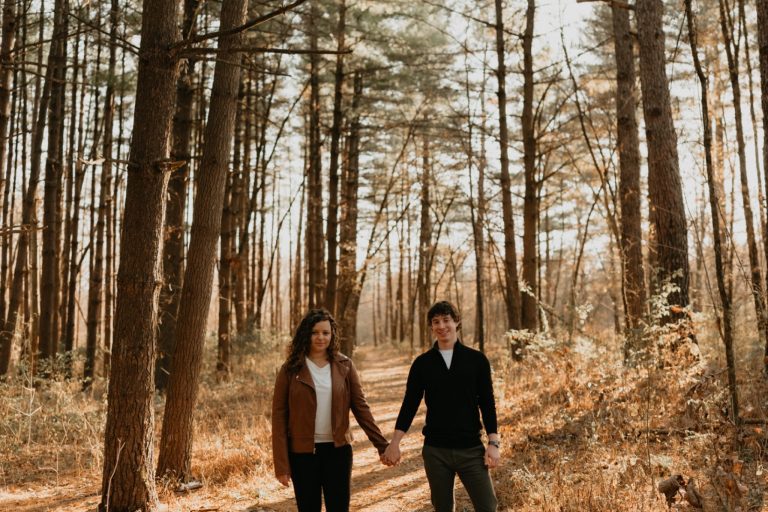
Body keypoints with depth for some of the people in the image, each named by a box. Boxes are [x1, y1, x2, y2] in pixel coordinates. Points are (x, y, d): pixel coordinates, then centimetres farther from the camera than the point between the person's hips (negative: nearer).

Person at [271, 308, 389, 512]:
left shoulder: (345, 366, 1)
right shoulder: (290, 369, -4)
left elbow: (360, 407, 3)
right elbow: (279, 415, -4)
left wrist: (382, 446, -2)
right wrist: (281, 464, -8)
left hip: (338, 450, 1)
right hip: (303, 452, -1)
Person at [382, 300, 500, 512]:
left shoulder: (476, 359, 1)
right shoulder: (422, 363, 3)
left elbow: (487, 403, 1)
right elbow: (410, 404, 3)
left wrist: (493, 443, -7)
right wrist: (395, 442, -5)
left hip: (471, 448, -1)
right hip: (435, 450, 1)